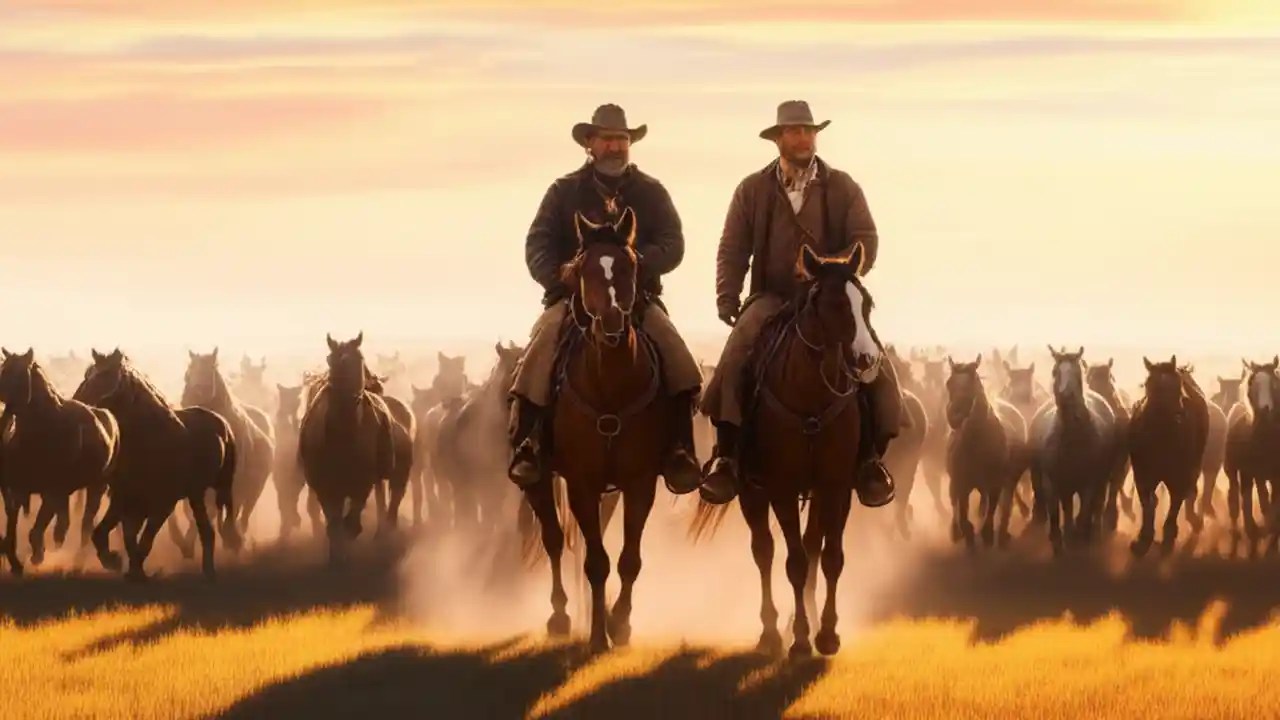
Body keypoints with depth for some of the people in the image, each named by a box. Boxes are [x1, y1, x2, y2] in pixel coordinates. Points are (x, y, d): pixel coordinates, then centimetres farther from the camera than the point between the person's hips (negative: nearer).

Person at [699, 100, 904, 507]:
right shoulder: (752, 190, 8)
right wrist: (727, 299, -10)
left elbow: (866, 242, -1)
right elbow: (733, 251, 4)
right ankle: (726, 458, -26)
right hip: (772, 298, 0)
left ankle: (870, 459, -11)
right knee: (736, 357, -28)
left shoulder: (842, 188, 7)